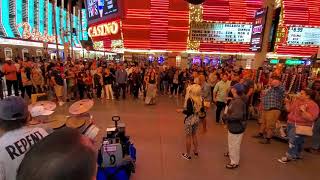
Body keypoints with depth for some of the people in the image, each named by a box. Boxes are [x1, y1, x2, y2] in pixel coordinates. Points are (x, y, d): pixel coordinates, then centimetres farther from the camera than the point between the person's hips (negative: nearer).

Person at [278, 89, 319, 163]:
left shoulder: (313, 105, -14)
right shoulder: (296, 100, 8)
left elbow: (310, 118, -23)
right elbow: (289, 109, 16)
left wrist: (303, 111, -33)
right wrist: (287, 102, 5)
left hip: (300, 126, -7)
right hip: (290, 124, 8)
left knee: (293, 141, -5)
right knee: (298, 141, 18)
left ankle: (289, 156, 6)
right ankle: (296, 155, 32)